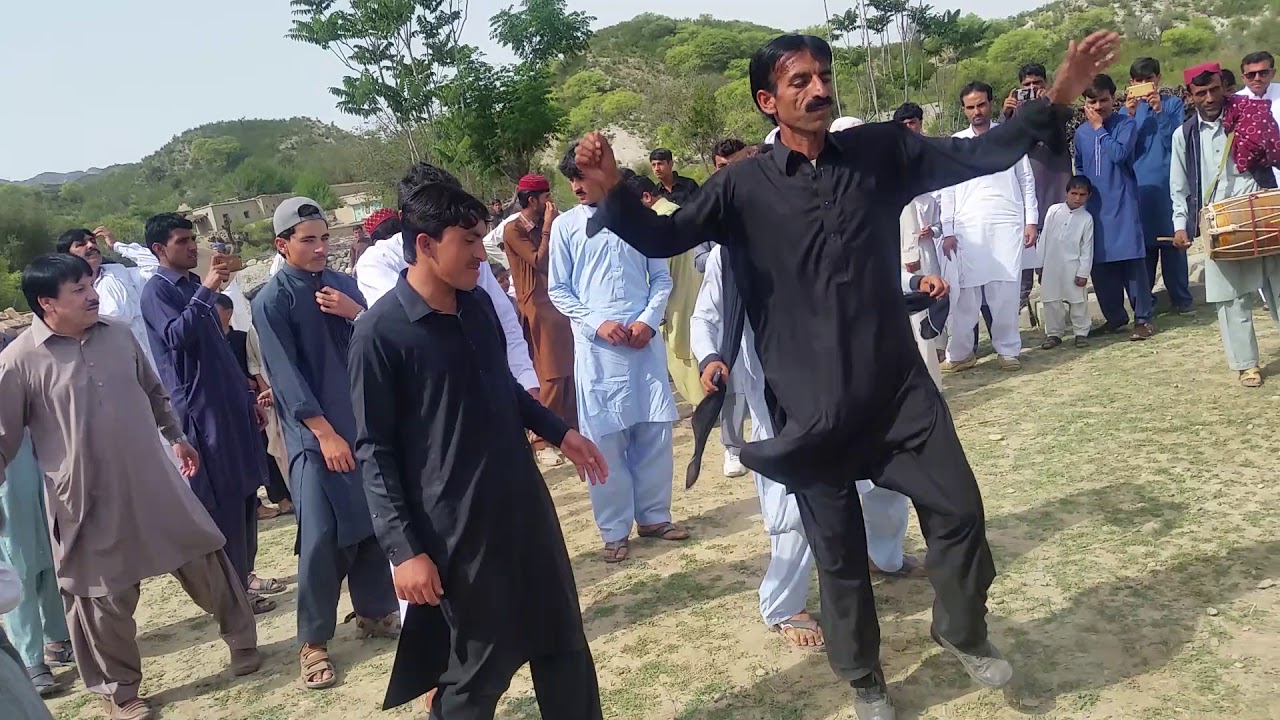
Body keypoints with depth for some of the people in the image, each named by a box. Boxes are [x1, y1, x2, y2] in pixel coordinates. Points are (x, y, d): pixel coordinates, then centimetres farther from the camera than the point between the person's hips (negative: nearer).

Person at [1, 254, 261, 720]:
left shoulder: (118, 334, 3)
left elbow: (153, 392, 18)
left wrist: (176, 436, 24)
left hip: (154, 483, 4)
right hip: (91, 501, -4)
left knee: (204, 560, 12)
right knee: (104, 599, 9)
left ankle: (242, 640, 35)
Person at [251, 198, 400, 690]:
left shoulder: (343, 284, 8)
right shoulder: (270, 301, -7)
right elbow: (286, 374, -12)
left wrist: (357, 313, -11)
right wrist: (325, 433, -15)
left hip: (362, 423, 5)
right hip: (313, 434, -5)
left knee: (373, 523, 10)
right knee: (321, 537, -5)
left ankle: (374, 612, 26)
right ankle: (313, 641, 8)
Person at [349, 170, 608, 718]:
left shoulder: (479, 304, 4)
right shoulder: (380, 333, -15)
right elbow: (374, 452, -13)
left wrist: (558, 431, 19)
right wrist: (404, 549, -16)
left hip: (525, 504, 7)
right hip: (455, 529, -6)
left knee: (563, 641, 19)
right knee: (476, 672, 9)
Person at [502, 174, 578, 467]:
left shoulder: (544, 226, 14)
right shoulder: (514, 230, -9)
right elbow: (541, 262, -18)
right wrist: (548, 226, -12)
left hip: (559, 303, 7)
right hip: (538, 307, -7)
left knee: (570, 371, 9)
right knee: (551, 376, -7)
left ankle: (570, 429, 21)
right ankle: (542, 441, 1)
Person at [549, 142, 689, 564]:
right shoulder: (565, 226, 4)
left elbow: (661, 277, 7)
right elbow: (558, 290, 3)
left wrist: (648, 319, -9)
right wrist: (597, 323, -10)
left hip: (645, 340, 2)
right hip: (596, 346, -1)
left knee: (655, 431, 7)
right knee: (605, 439, 1)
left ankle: (653, 516, 23)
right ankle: (615, 530, 13)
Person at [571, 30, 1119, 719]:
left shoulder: (880, 151, 2)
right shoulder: (743, 185, -5)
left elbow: (978, 155, 6)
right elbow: (663, 238, -9)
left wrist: (1056, 100, -6)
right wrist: (612, 193, -28)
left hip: (897, 383, 2)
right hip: (809, 402, -2)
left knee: (958, 507, 5)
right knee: (838, 549, 11)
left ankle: (962, 631, 36)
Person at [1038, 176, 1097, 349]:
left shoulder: (1087, 218, -3)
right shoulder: (1054, 211, 1)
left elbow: (1087, 248, -3)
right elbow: (1044, 237, 5)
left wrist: (1083, 272, -7)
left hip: (1073, 267, -2)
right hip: (1051, 265, 2)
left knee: (1078, 301, 4)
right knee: (1051, 301, 7)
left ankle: (1081, 333, 16)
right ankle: (1053, 333, 18)